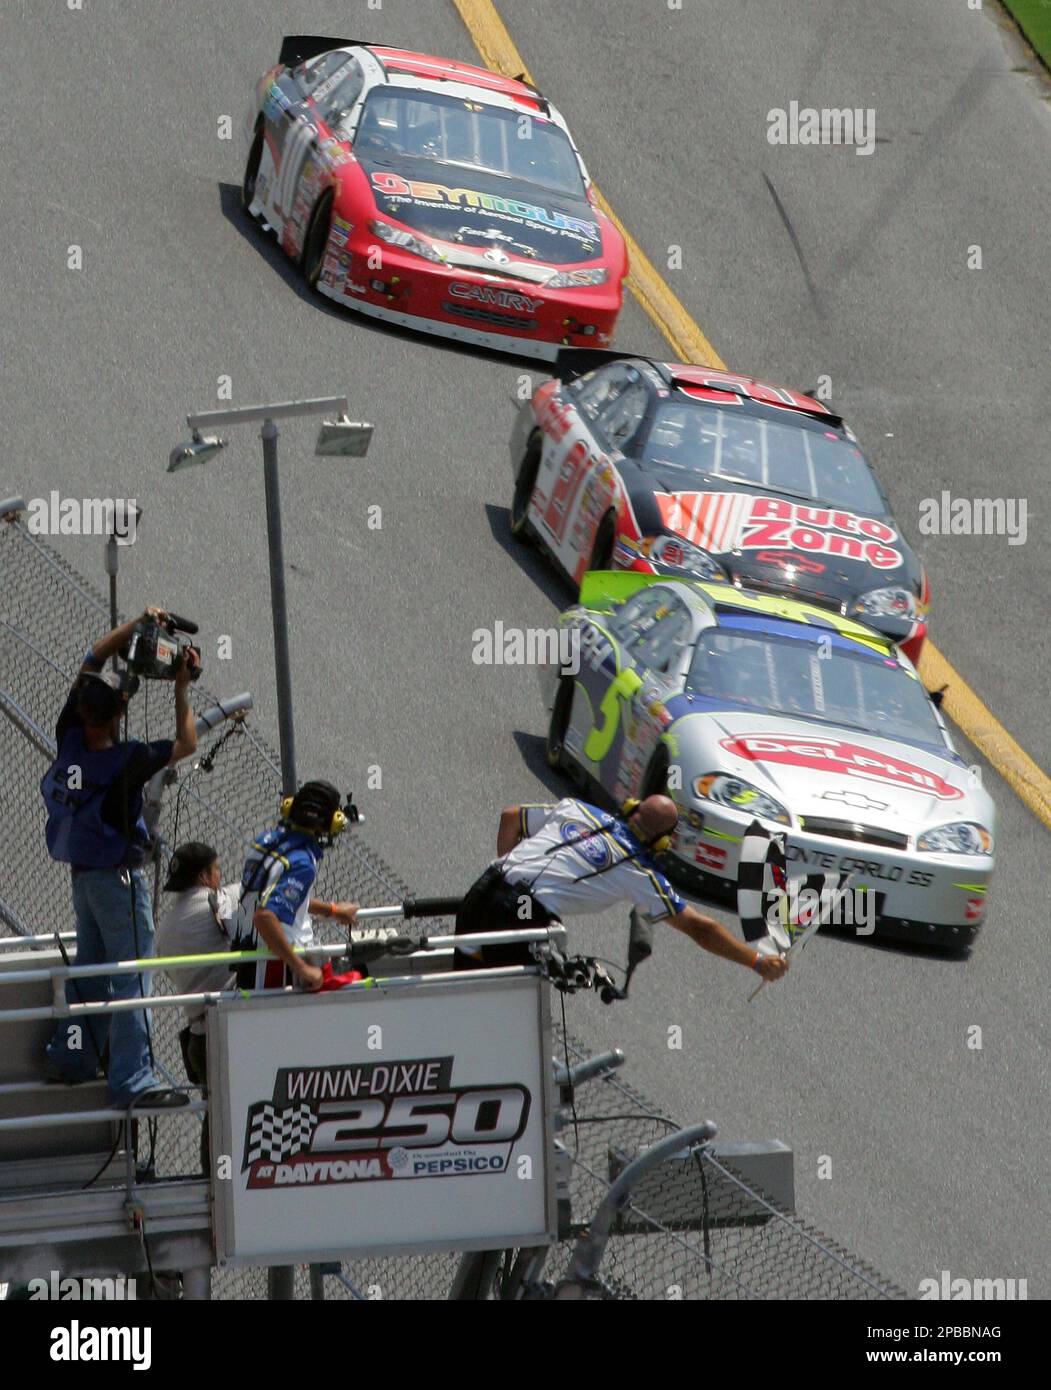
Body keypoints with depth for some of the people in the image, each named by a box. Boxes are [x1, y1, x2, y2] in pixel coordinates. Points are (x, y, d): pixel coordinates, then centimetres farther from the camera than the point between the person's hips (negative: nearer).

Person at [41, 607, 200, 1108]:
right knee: (132, 975, -7)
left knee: (91, 968, 20)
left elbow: (93, 659, 2)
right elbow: (186, 744, -8)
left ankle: (71, 1058, 25)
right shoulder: (127, 760, -23)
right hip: (118, 875, -7)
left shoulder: (70, 741, -7)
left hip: (83, 874, 7)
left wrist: (138, 625, 2)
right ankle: (133, 1081, -11)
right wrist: (182, 687, -4)